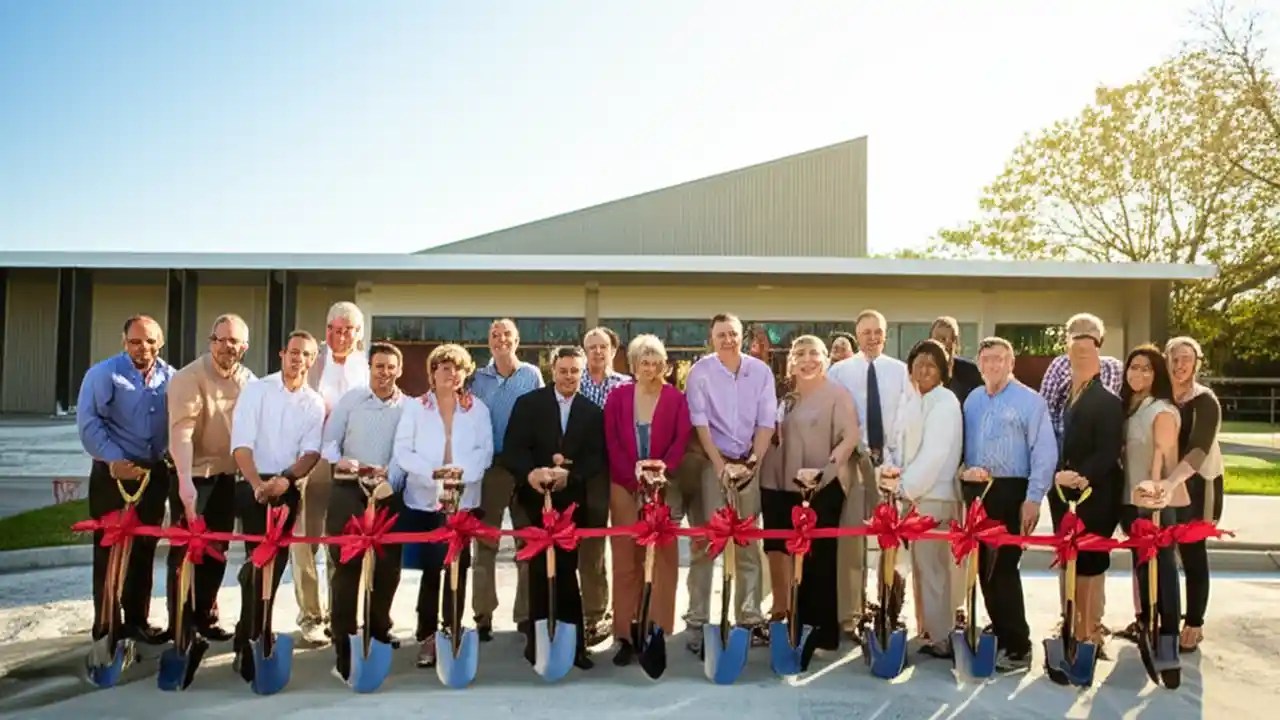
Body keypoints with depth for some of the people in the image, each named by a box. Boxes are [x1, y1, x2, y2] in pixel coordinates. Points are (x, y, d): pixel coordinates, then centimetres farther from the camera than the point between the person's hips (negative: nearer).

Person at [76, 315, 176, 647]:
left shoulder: (171, 377, 5)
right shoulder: (104, 374, -7)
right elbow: (88, 421, -14)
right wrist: (113, 459, -19)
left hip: (154, 473, 4)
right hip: (113, 473, -4)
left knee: (144, 550, 12)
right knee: (110, 549, 2)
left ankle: (137, 621, 23)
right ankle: (108, 626, 13)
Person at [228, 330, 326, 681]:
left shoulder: (315, 402, 6)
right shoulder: (256, 389, -2)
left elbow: (311, 452, -2)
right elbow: (241, 443, -10)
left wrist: (285, 479, -20)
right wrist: (258, 485, -23)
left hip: (289, 488, 4)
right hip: (254, 484, -3)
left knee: (276, 561, 8)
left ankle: (251, 635, 26)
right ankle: (249, 643, 0)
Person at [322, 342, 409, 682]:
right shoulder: (350, 400, 4)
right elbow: (329, 440, 3)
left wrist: (388, 473, -19)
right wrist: (339, 462, -16)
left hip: (390, 494, 1)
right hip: (349, 491, -1)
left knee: (389, 564, 9)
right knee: (346, 564, -4)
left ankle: (379, 629, 30)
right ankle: (343, 640, 3)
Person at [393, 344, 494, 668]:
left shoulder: (478, 409, 7)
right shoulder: (415, 408, 6)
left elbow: (485, 452, -2)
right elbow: (402, 452, -3)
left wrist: (459, 472, -19)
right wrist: (432, 472, -18)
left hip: (463, 499, 1)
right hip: (425, 499, 0)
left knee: (457, 567, 2)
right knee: (431, 567, 0)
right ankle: (427, 635, 12)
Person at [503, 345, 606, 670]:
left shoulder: (593, 412, 7)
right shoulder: (528, 403, 2)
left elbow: (597, 459, -1)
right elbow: (511, 450, -6)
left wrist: (569, 475, -19)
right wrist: (531, 473, -25)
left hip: (572, 500, 1)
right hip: (536, 498, -1)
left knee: (566, 569, 5)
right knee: (541, 569, 3)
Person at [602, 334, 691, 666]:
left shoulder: (676, 398, 2)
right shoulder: (617, 396, 5)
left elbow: (681, 441, -3)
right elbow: (612, 442, 0)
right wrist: (635, 479, -10)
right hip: (625, 487, 1)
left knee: (662, 558, 0)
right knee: (625, 560, 3)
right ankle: (626, 635, 9)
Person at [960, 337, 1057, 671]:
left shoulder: (1030, 400, -5)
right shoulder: (971, 400, 11)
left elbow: (1045, 453, -9)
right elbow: (961, 445, 14)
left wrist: (1033, 498, -15)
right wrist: (962, 470, -5)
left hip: (1010, 492, -6)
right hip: (976, 491, 6)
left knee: (1003, 567, -7)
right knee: (983, 567, 11)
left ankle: (1017, 647, 3)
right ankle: (1000, 634, 24)